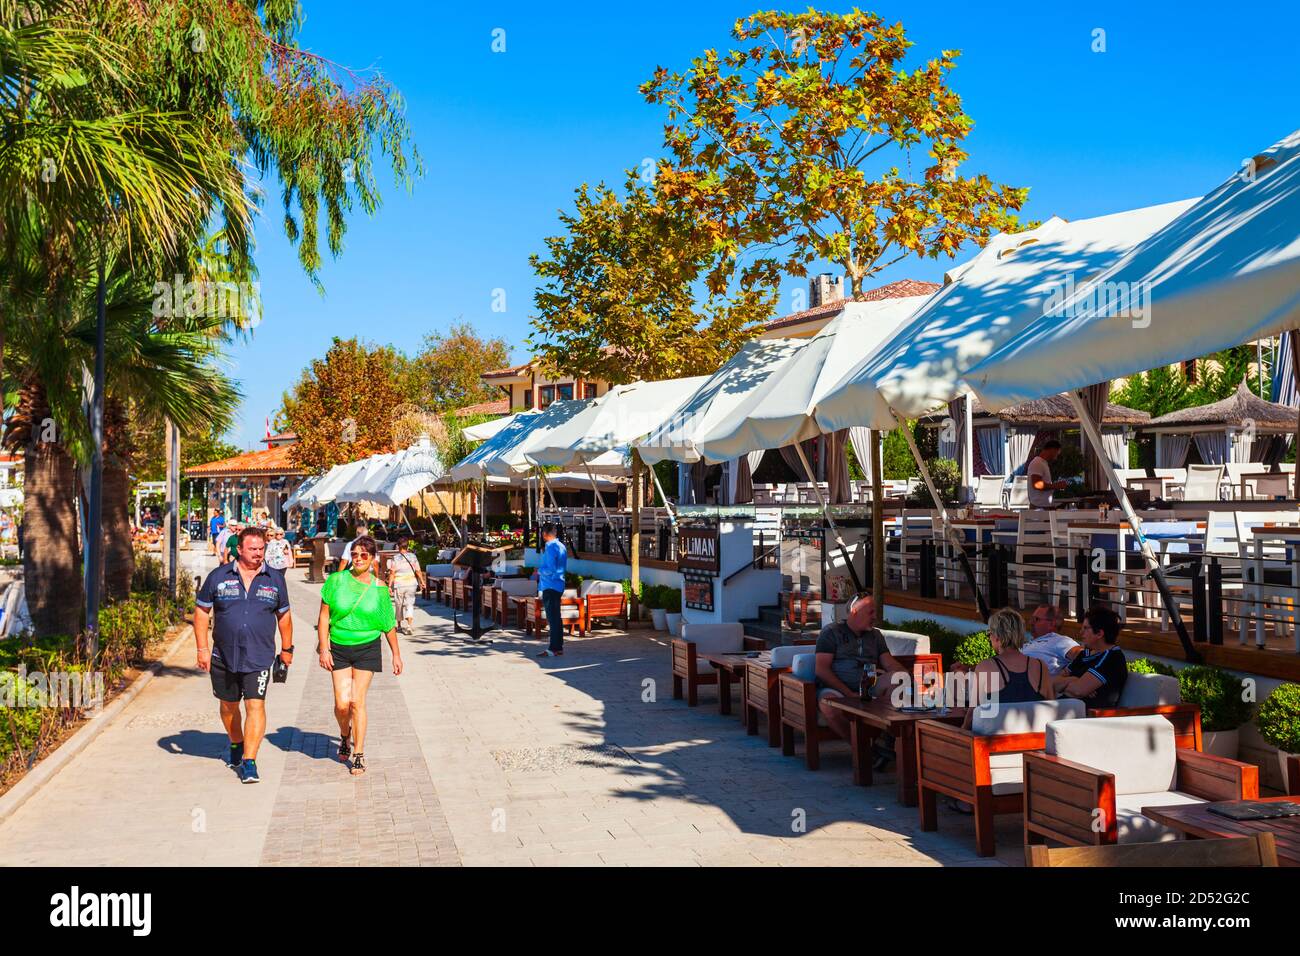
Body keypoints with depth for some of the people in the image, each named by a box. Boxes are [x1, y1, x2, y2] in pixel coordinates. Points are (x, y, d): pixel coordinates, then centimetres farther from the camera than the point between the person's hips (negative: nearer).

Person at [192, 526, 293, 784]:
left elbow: (283, 615, 14)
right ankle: (236, 745, 41)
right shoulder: (219, 577, 0)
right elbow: (201, 611, 4)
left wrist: (287, 649, 18)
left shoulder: (275, 579, 4)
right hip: (223, 657, 1)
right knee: (229, 706, 16)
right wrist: (202, 649, -2)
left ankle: (249, 762, -10)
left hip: (259, 658, -1)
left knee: (255, 706, -12)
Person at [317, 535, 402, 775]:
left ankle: (358, 755, 6)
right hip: (339, 649, 1)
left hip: (367, 648, -1)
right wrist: (323, 648, -7)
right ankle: (345, 736, 29)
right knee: (342, 703, -4)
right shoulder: (336, 580, -4)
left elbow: (389, 624, 7)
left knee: (357, 701, -5)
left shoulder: (379, 588, -2)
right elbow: (324, 617, 0)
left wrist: (396, 655, 11)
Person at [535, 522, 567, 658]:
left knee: (552, 618, -8)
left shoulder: (550, 547, -15)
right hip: (559, 585, 9)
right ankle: (558, 646, 20)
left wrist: (539, 570, -6)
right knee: (556, 617, 14)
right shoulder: (562, 546, 13)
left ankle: (555, 648, -8)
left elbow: (550, 569, -23)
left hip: (550, 586, -9)